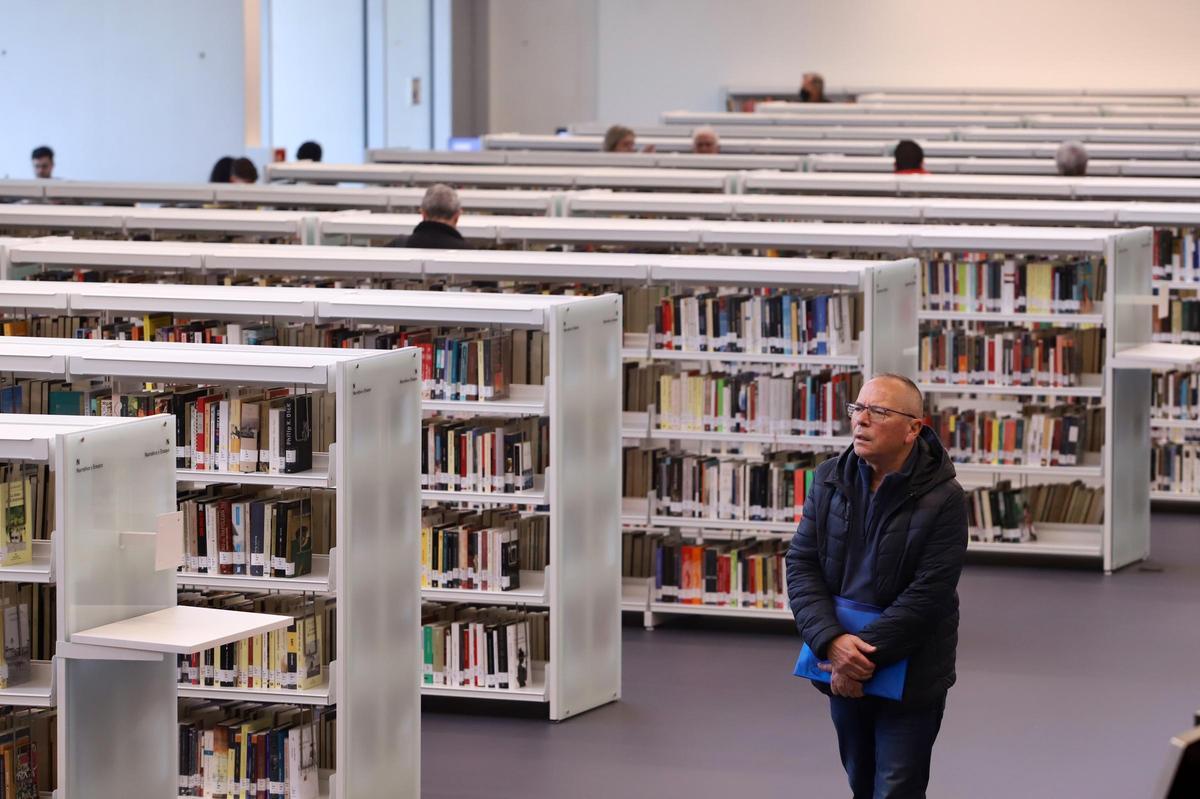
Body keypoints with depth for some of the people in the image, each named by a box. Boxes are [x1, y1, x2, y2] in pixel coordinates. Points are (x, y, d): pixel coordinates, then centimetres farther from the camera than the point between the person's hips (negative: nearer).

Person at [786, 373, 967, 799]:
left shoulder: (942, 499, -16)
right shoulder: (829, 480, -1)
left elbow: (926, 596, -20)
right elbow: (801, 565, -4)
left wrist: (865, 655, -22)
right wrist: (832, 642, -20)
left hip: (910, 679, -5)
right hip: (845, 673, 5)